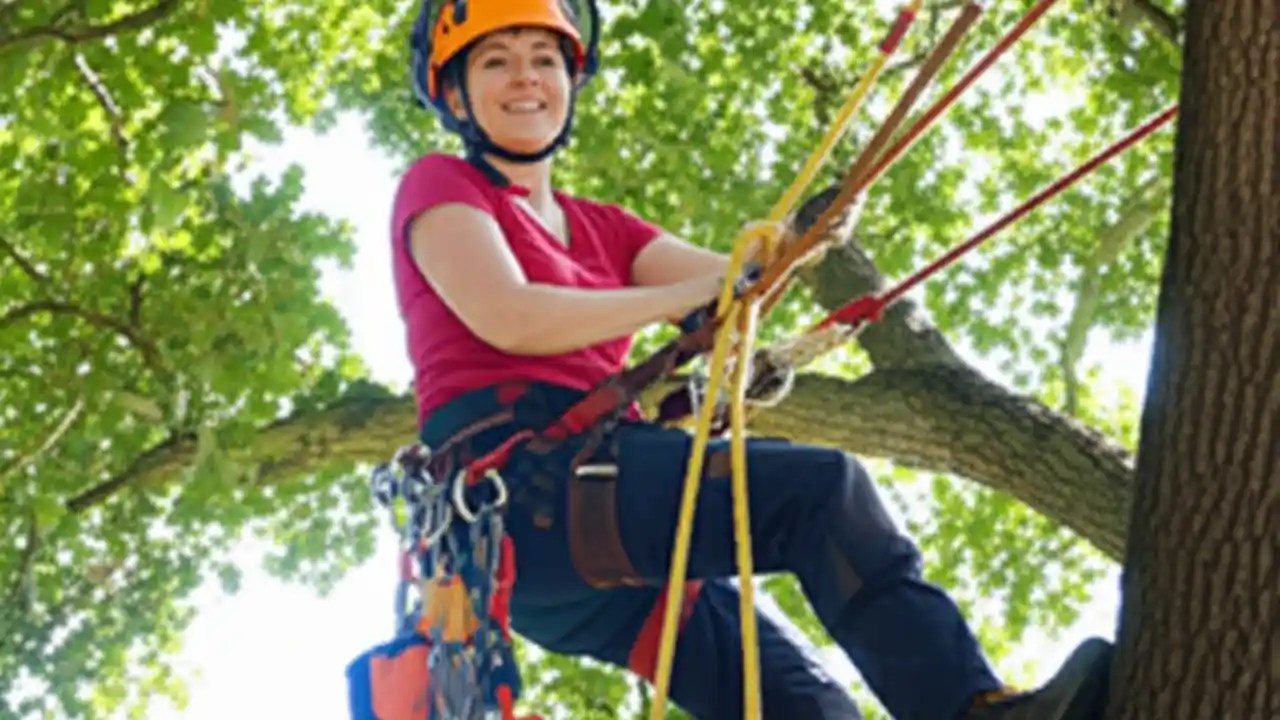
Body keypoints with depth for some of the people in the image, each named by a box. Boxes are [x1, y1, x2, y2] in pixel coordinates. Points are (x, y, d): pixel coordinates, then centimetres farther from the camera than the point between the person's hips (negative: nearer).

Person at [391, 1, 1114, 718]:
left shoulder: (599, 229, 26)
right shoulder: (438, 187, 8)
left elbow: (737, 282, 10)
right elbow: (504, 317, -12)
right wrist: (679, 297, -12)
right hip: (519, 494, -7)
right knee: (819, 484, -22)